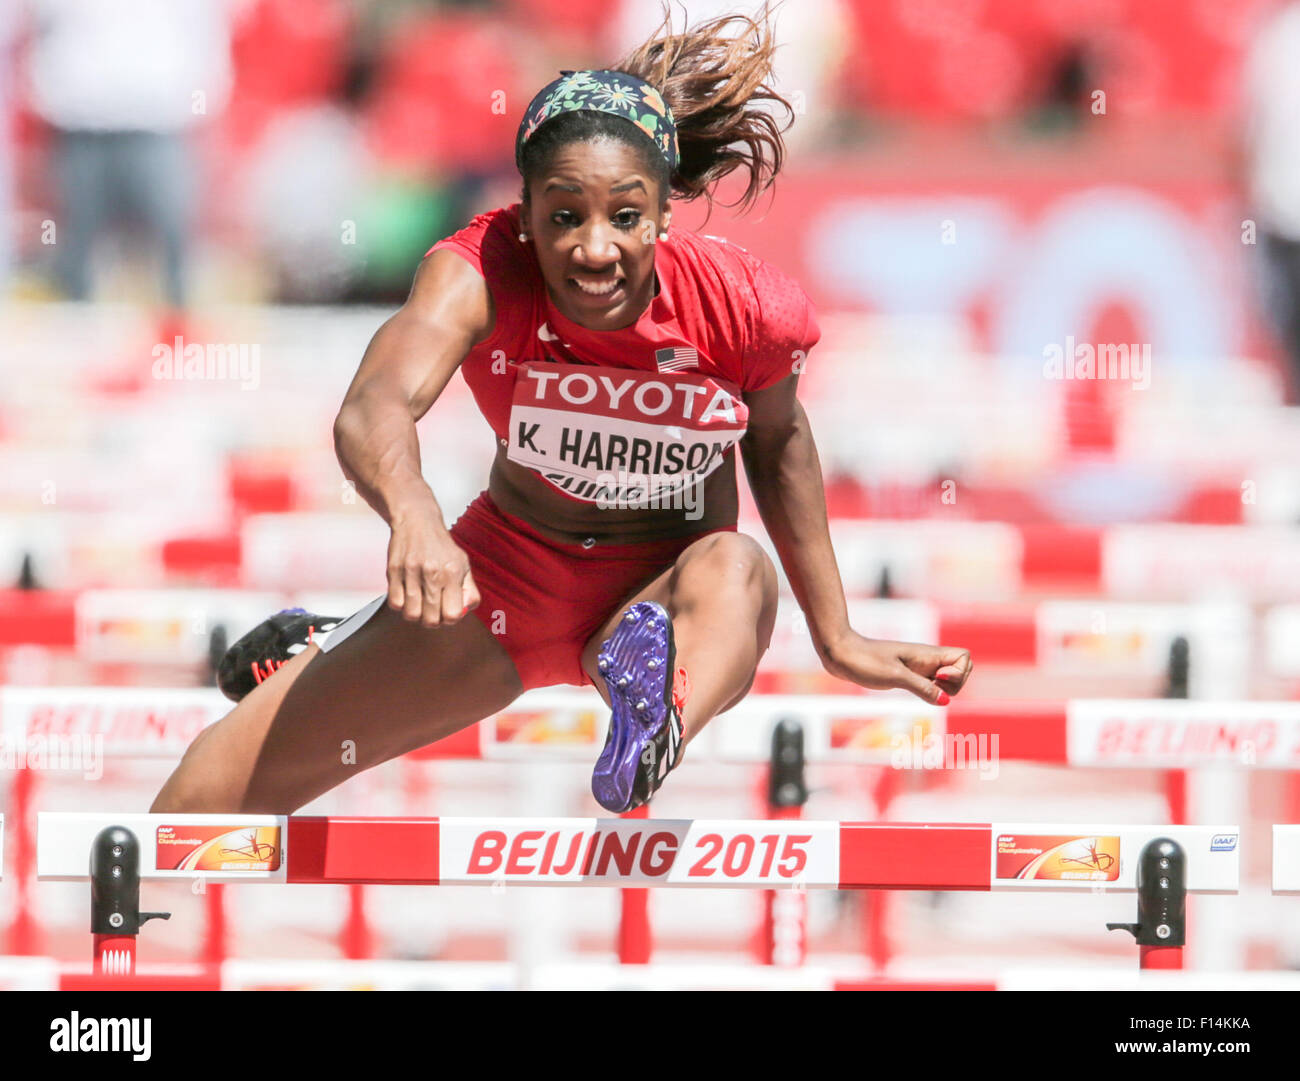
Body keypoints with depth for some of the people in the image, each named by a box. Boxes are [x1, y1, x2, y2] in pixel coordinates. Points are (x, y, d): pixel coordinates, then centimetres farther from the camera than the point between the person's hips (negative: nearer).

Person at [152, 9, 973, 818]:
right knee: (214, 787, -2)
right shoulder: (482, 272, -26)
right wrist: (414, 514, -68)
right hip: (504, 576, 1)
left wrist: (836, 638, 9)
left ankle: (651, 746, -71)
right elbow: (376, 406, -45)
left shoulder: (743, 304, -22)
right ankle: (316, 656, 32)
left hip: (663, 599, -1)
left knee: (736, 572, -40)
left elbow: (777, 441, 1)